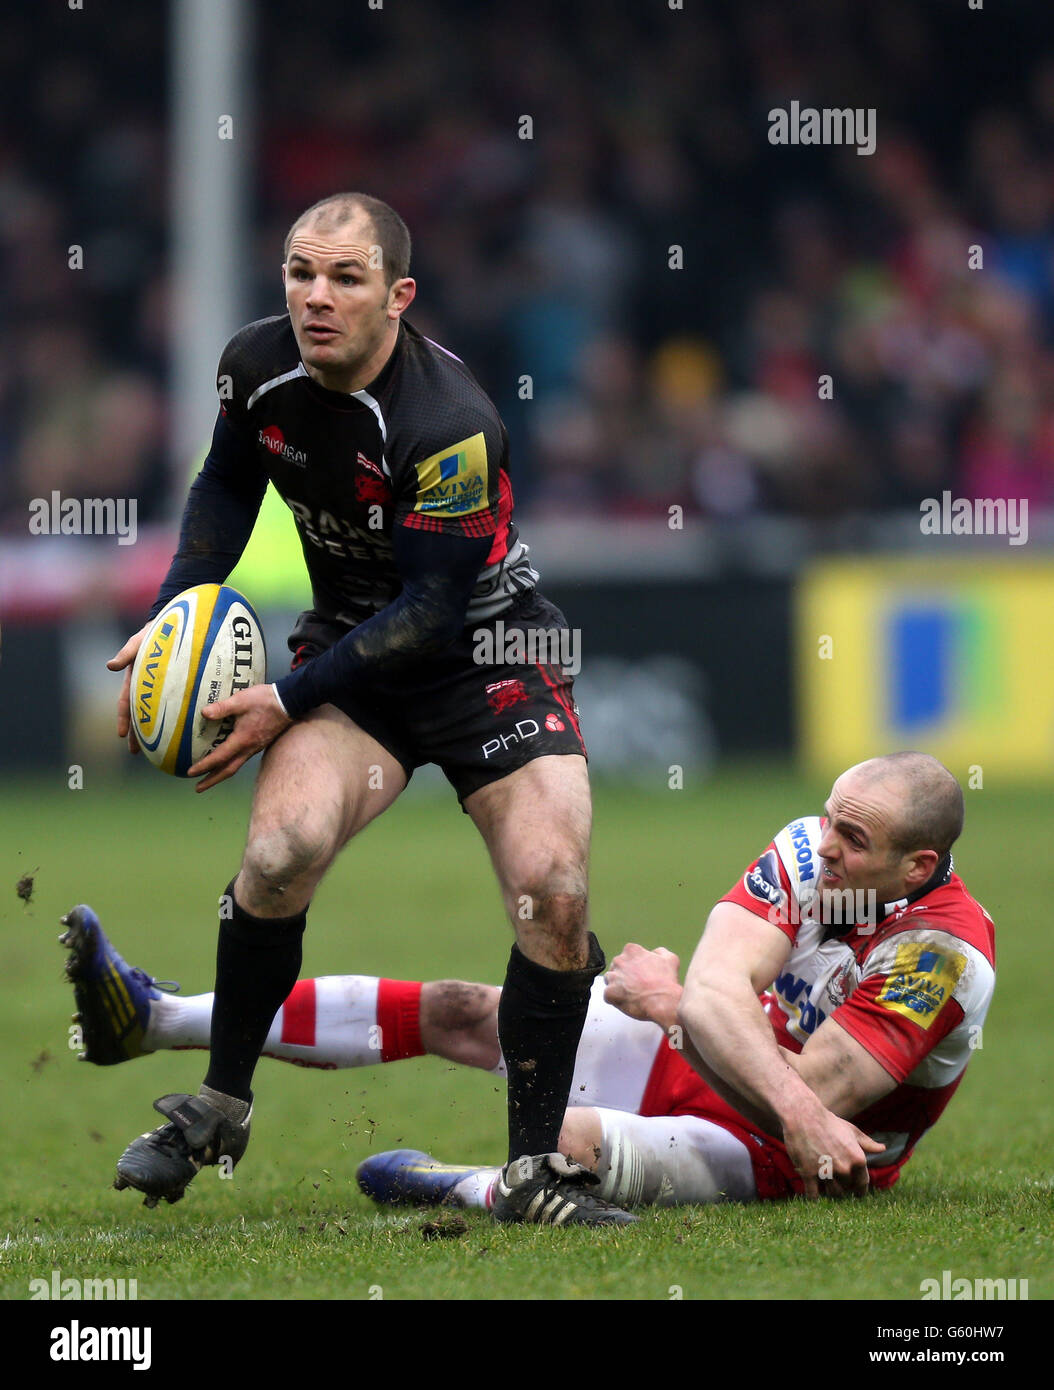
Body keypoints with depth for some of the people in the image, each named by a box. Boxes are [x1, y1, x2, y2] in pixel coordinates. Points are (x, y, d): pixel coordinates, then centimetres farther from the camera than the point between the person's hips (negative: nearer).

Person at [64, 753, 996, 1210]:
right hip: (691, 1058, 7)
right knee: (456, 1011, 3)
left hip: (769, 1157, -7)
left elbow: (803, 1091, -30)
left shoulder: (944, 957, -27)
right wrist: (805, 1111, -37)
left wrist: (673, 1003, -20)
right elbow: (716, 991, -21)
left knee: (572, 1139, -40)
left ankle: (466, 1191, -7)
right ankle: (152, 1020, 4)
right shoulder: (809, 851, -9)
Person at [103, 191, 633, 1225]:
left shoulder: (448, 424, -28)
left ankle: (533, 1173, -4)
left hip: (487, 648, -3)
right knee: (283, 848, -23)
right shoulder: (256, 366, -10)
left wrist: (290, 702, -22)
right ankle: (217, 1111, -4)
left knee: (553, 889, -19)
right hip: (352, 645, 3)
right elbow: (227, 487, 12)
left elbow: (432, 610, -22)